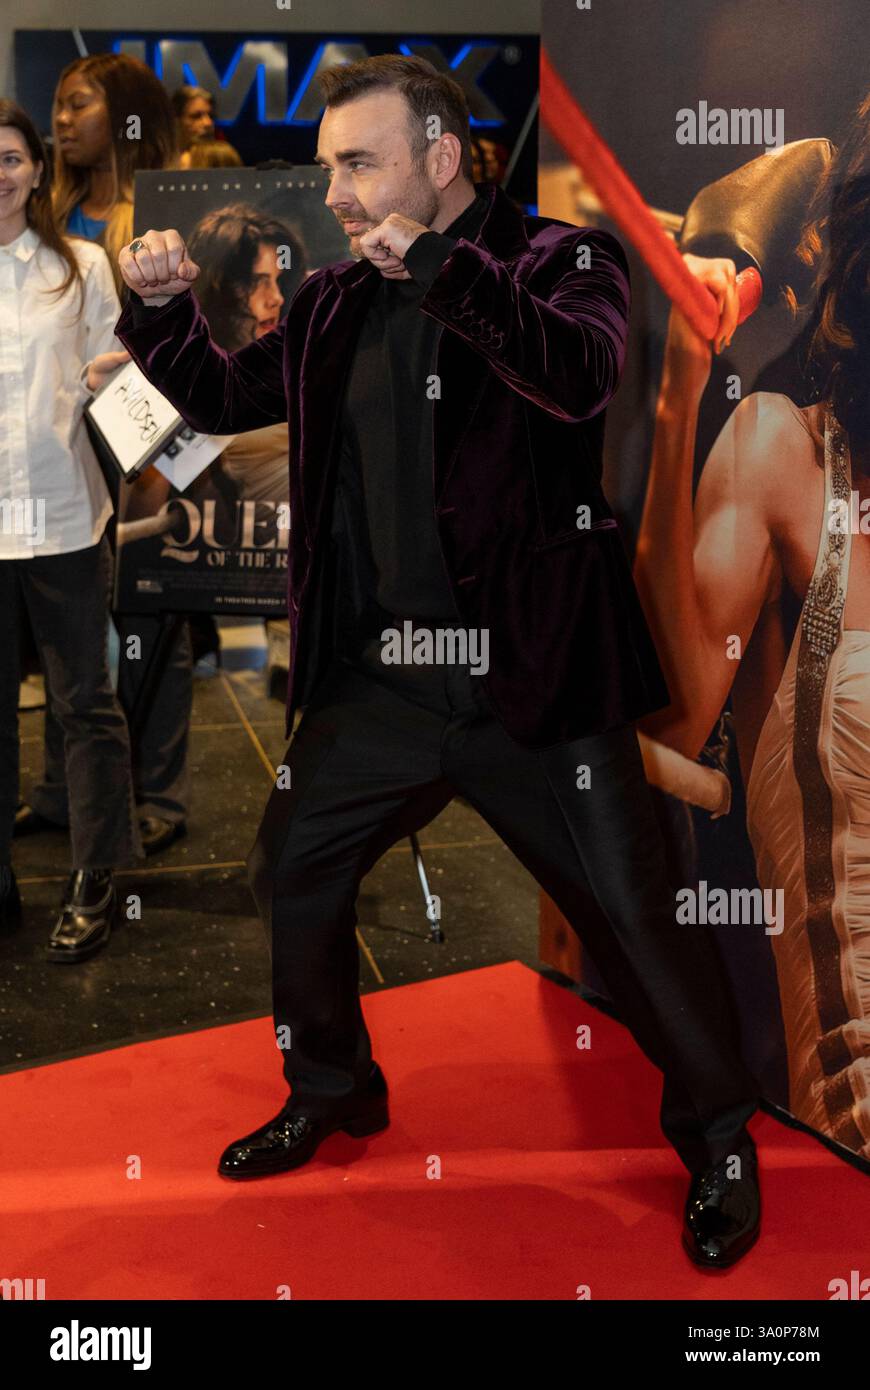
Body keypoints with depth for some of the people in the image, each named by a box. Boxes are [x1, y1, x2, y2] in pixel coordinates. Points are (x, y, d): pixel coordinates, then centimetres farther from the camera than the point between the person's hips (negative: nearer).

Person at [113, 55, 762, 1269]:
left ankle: (719, 1139, 26)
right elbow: (228, 398, 18)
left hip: (533, 677, -6)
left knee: (635, 917, 1)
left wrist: (436, 266, -29)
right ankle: (334, 1092, 40)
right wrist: (164, 308, 1)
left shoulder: (558, 262, -6)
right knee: (290, 880, 15)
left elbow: (581, 376, -27)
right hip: (377, 680, 6)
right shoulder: (340, 303, 10)